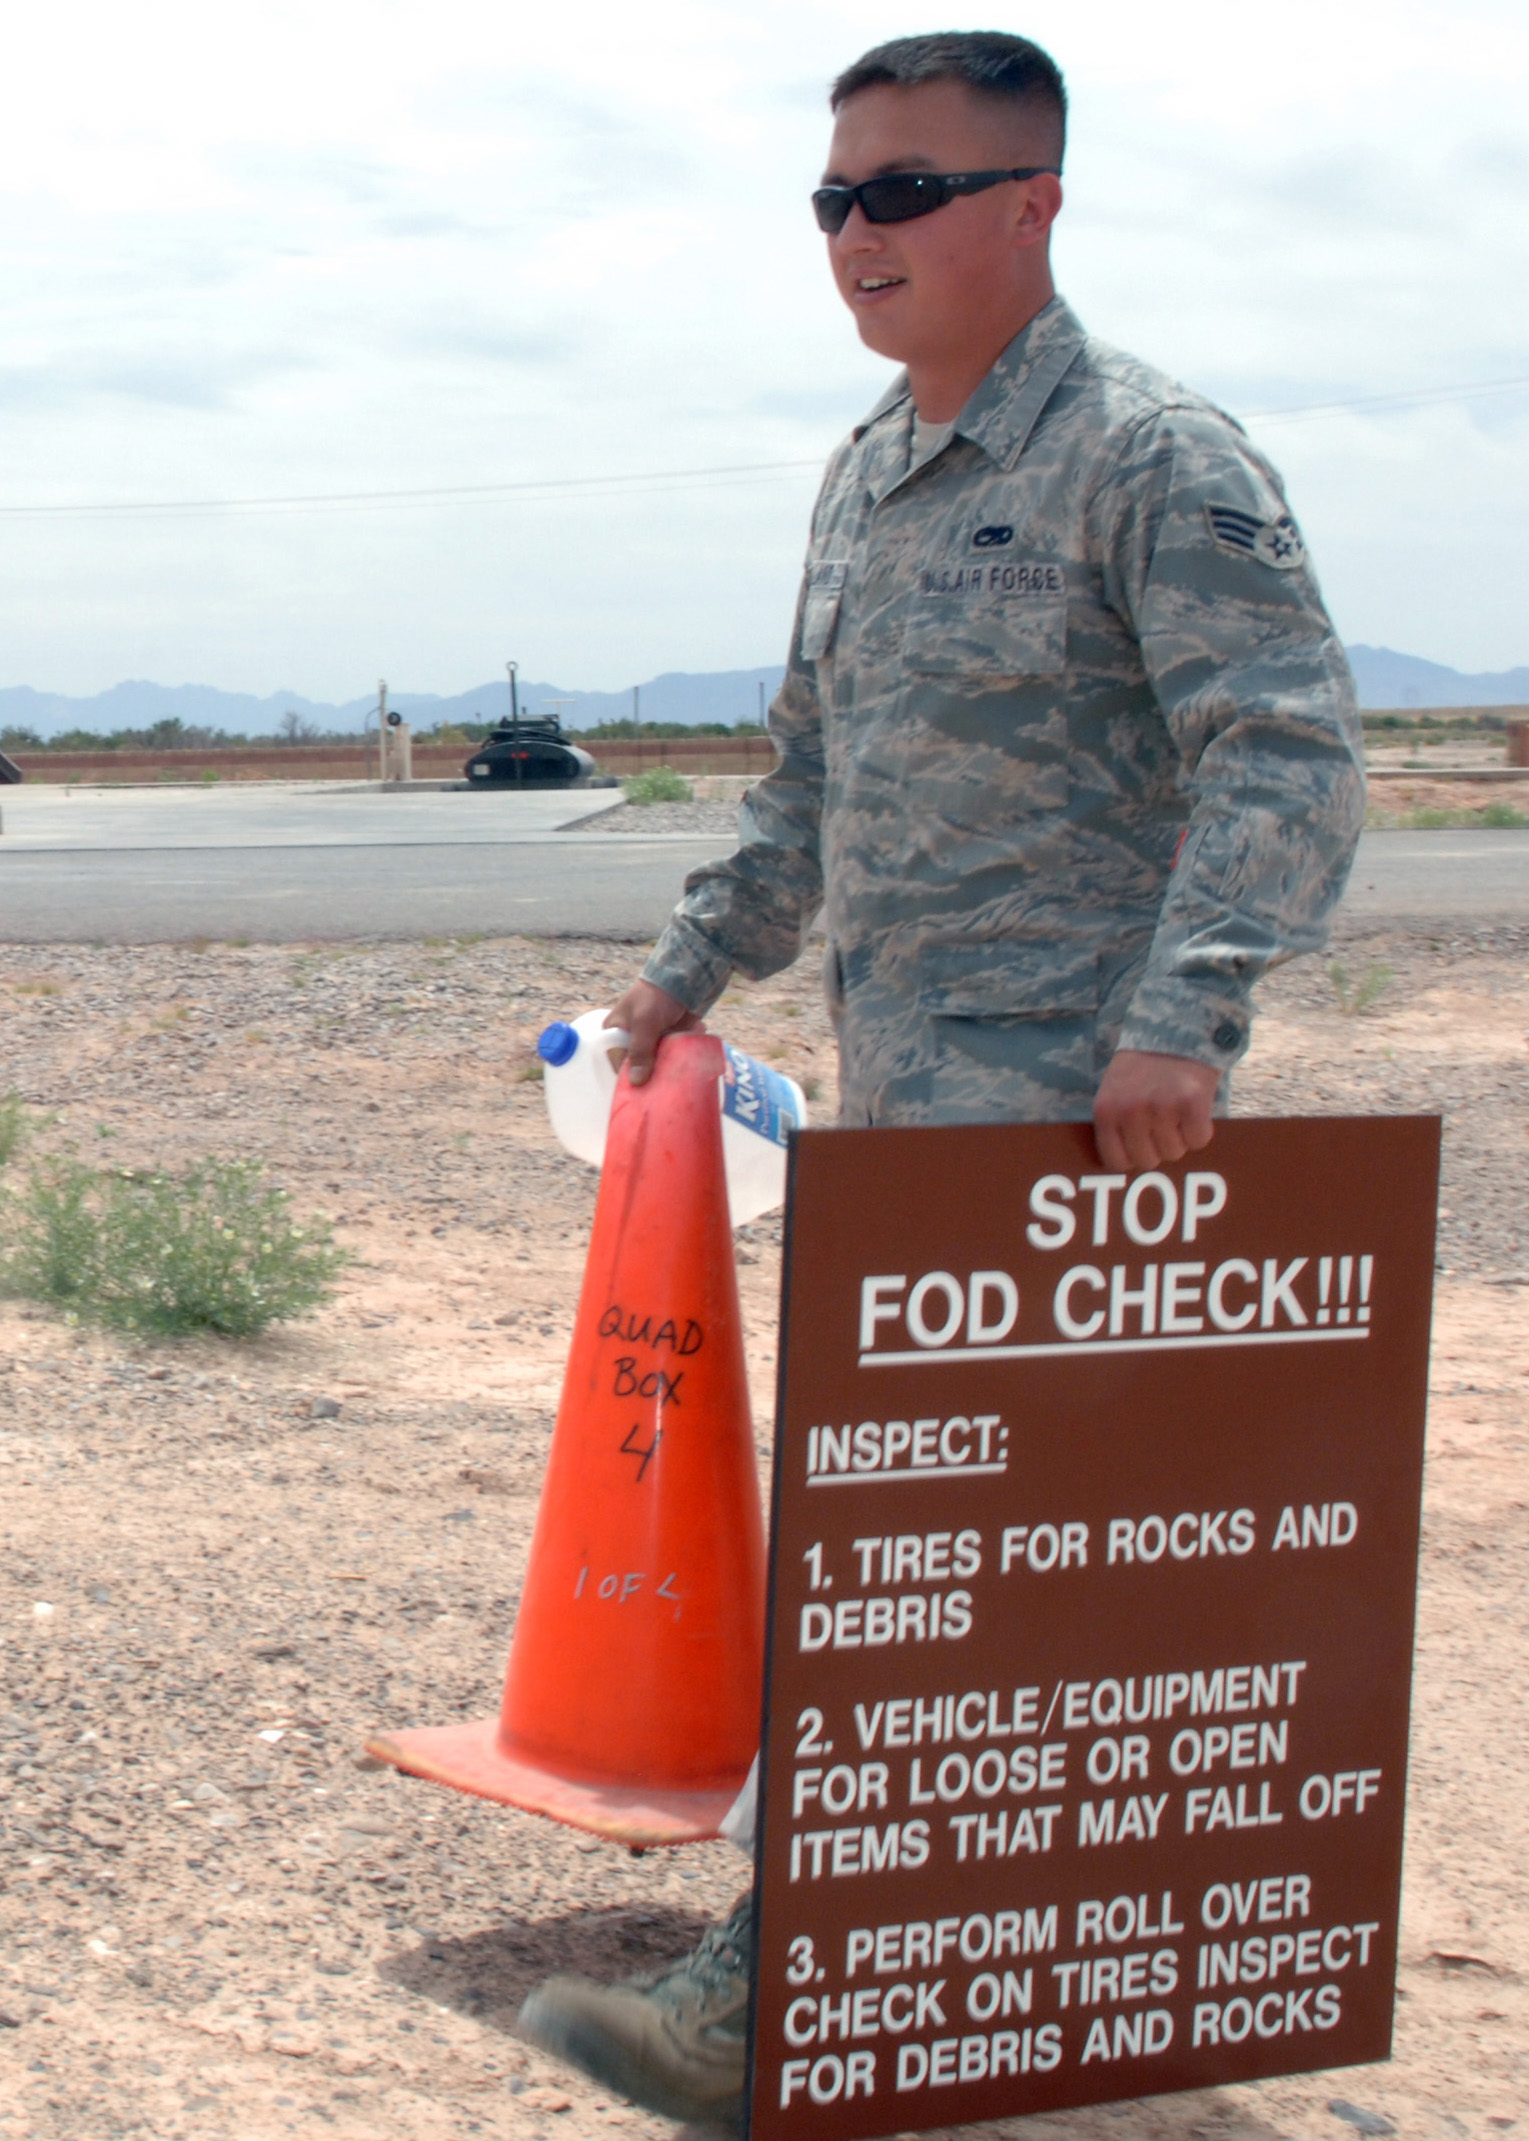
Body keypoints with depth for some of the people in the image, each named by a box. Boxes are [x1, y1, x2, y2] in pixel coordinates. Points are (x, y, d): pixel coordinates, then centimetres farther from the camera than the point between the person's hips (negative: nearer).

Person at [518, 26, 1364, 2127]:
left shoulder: (1150, 456, -9)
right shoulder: (866, 475, 16)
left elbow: (1289, 755, -17)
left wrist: (1177, 1011, -27)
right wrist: (700, 961, 27)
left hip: (1059, 1091, -8)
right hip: (898, 1083, 8)